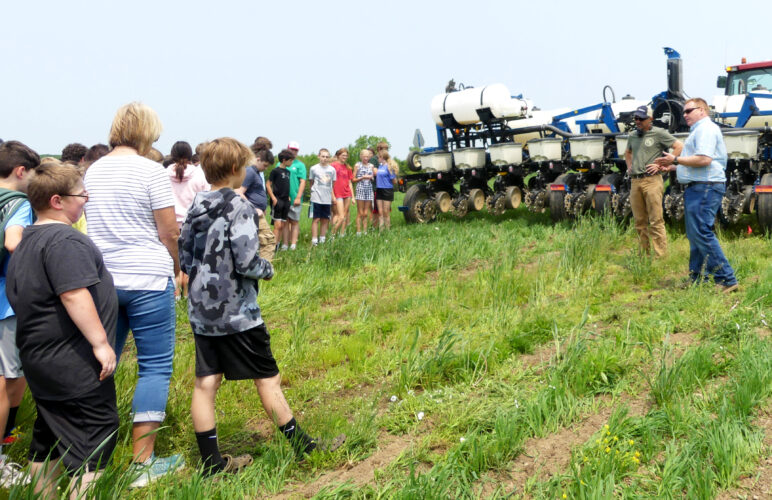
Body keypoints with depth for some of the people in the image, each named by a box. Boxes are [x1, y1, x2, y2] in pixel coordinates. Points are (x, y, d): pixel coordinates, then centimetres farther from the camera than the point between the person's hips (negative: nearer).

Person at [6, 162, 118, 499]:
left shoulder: (26, 242, 15)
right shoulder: (65, 240, -19)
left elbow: (17, 295, 23)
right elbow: (74, 294, -28)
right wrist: (100, 341, -24)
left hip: (39, 357, 10)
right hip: (73, 363, -10)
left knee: (48, 437, 20)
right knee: (96, 433, -1)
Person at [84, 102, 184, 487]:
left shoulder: (93, 171, 10)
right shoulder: (150, 171, -9)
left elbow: (92, 226, 16)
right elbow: (169, 233, -9)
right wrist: (176, 268, 9)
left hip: (102, 279, 6)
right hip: (147, 281, -6)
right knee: (155, 368, 2)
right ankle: (143, 465, 4)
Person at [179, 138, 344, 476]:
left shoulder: (196, 207, 6)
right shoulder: (238, 207, -15)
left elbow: (185, 258, 10)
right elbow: (247, 262, -21)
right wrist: (267, 269, -2)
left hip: (201, 311, 7)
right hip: (236, 313, -7)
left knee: (206, 382, 7)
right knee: (267, 378, 4)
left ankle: (211, 461, 13)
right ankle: (302, 446, 17)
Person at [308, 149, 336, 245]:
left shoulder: (332, 169, 7)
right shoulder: (314, 168, 1)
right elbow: (311, 182, 11)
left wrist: (333, 196, 12)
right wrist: (314, 190, 5)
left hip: (327, 199, 3)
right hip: (316, 198, -3)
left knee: (325, 220, 7)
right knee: (316, 219, -4)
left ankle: (322, 240, 16)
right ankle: (314, 241, -3)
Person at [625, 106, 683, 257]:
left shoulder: (659, 133, -1)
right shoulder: (633, 136, 19)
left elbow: (679, 146, -5)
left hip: (652, 180, -6)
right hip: (635, 182, 6)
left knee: (656, 221, -9)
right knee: (639, 221, 8)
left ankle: (660, 256, -8)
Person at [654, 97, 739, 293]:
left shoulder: (705, 129, -11)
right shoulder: (699, 130, 24)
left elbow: (704, 160, -23)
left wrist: (676, 159, -14)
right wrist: (672, 167, 22)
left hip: (705, 188, -11)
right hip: (698, 188, 11)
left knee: (702, 234, -15)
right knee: (695, 235, 13)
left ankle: (726, 280, -14)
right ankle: (697, 279, 19)